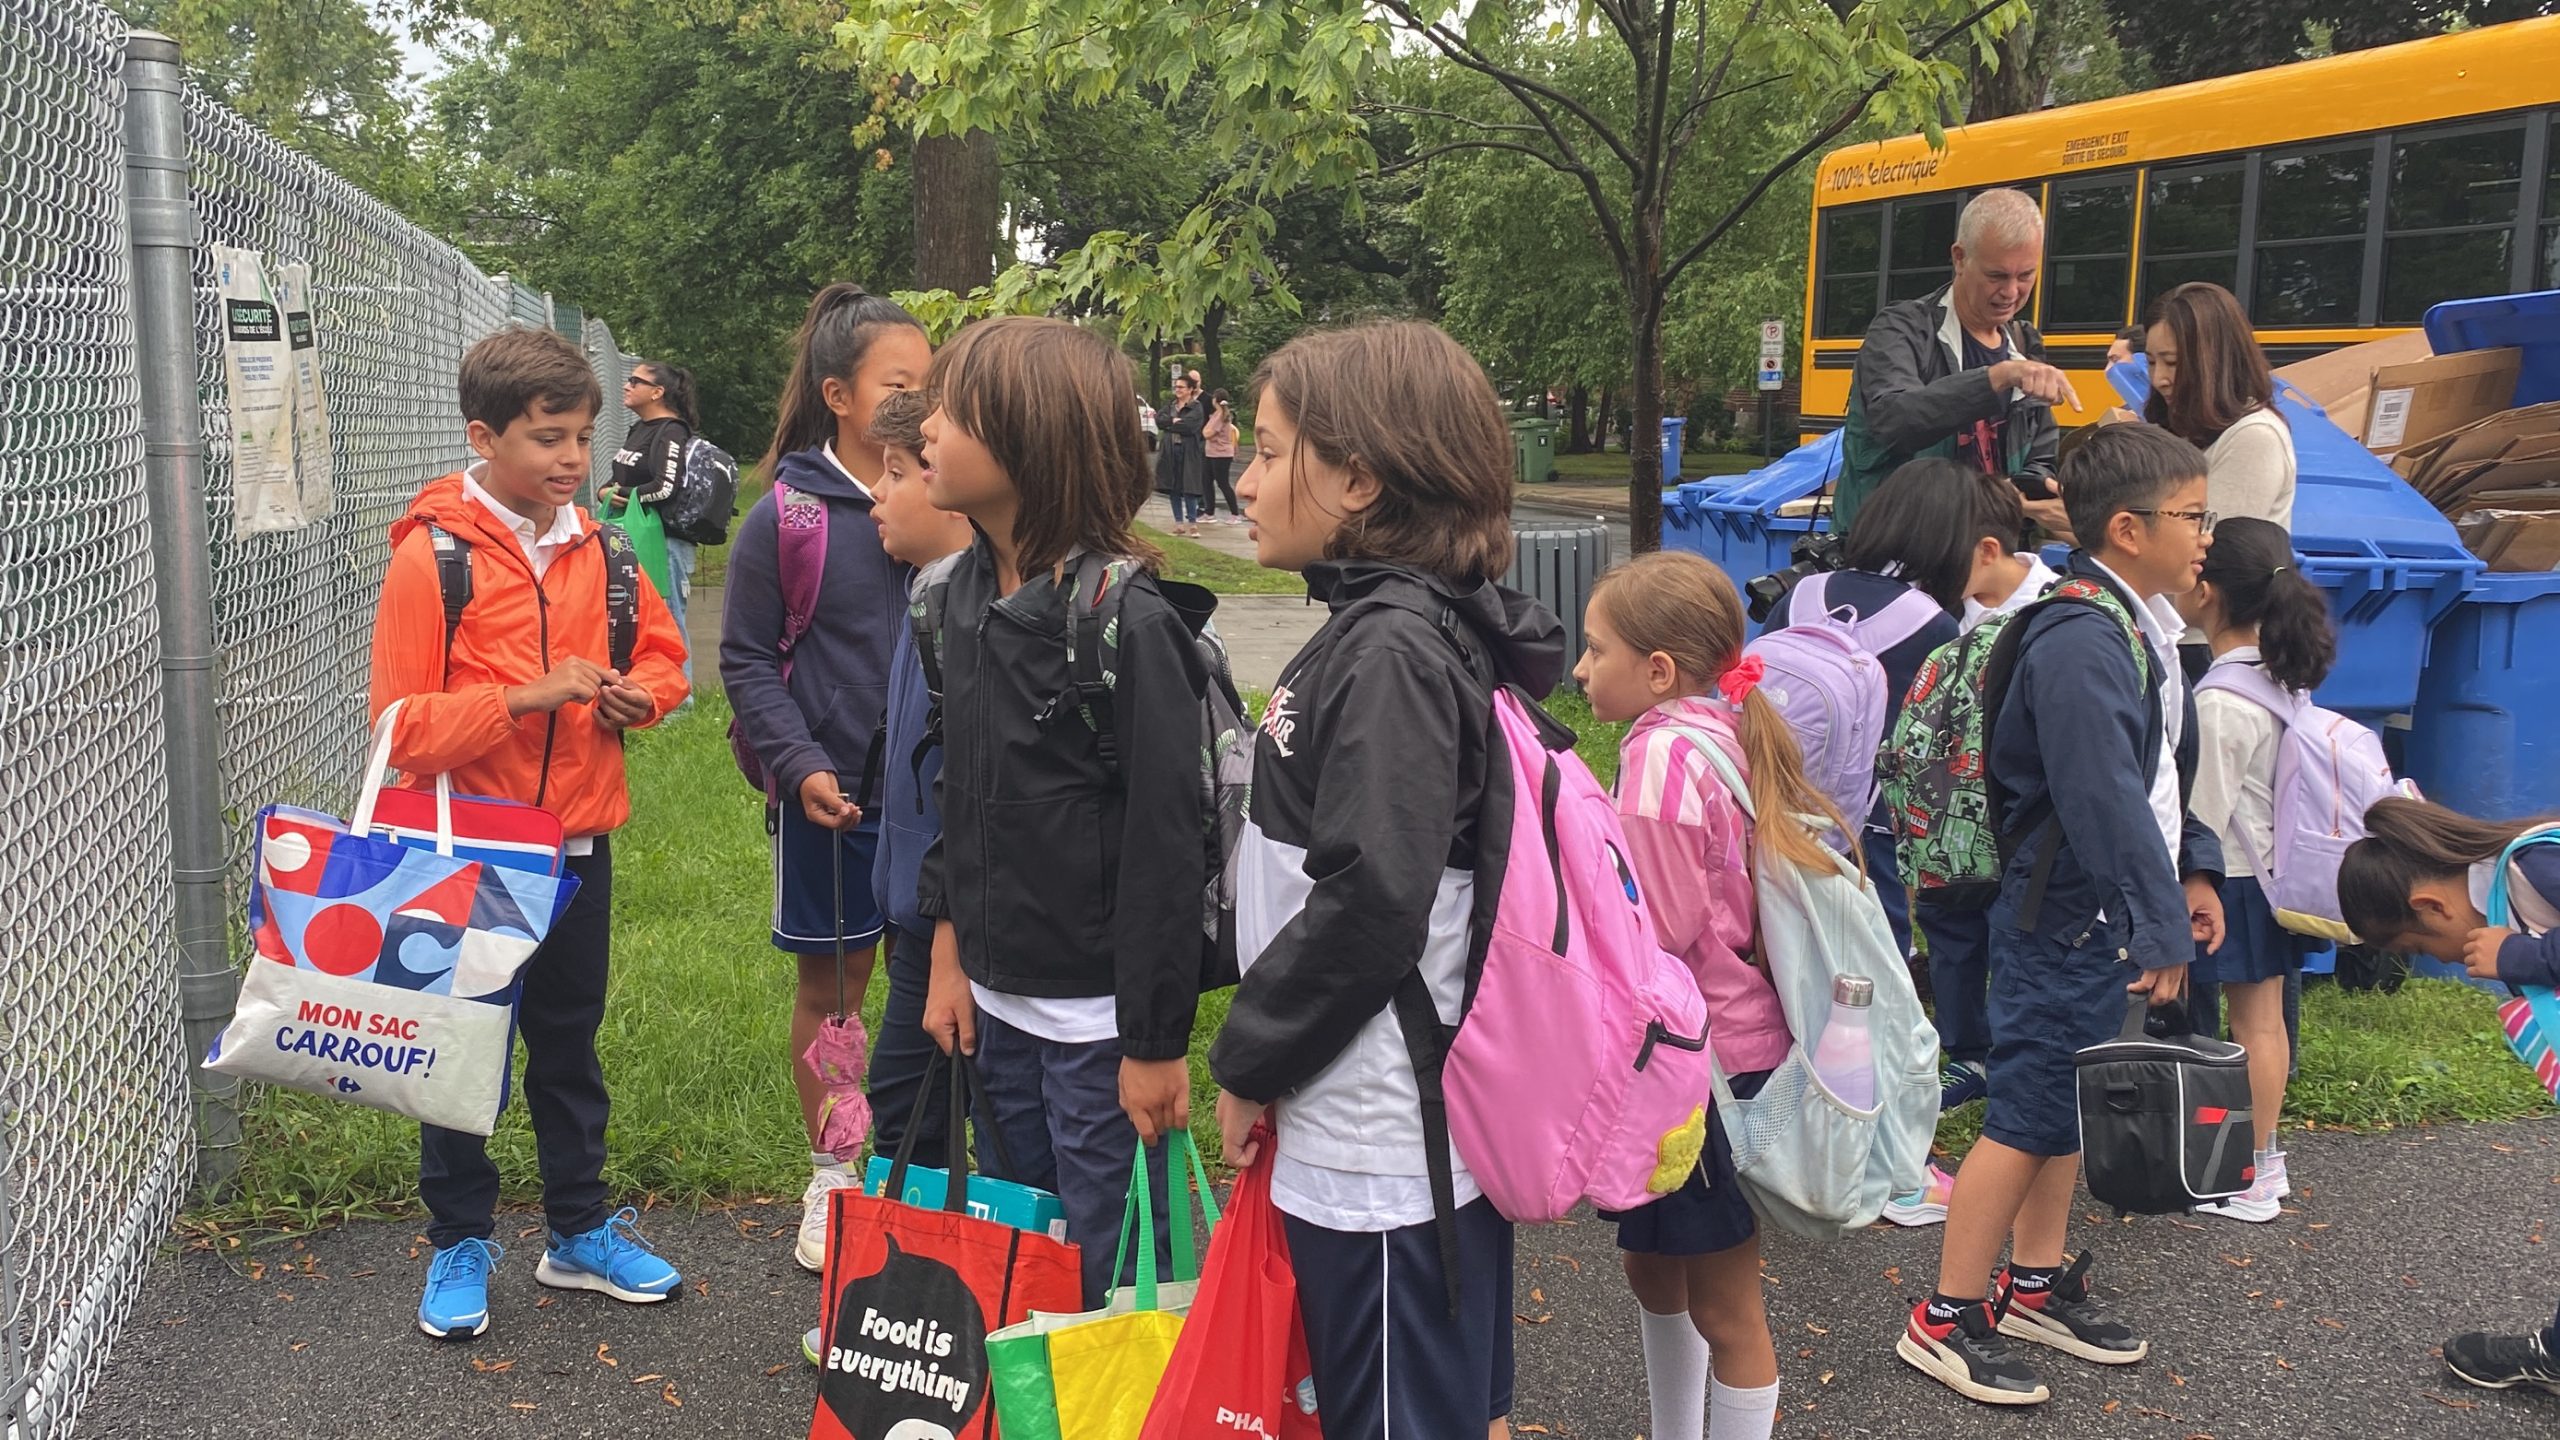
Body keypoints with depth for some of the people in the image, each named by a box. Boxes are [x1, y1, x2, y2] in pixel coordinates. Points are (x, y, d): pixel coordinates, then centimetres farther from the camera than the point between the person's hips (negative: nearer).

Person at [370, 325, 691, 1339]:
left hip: (578, 845, 5)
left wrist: (640, 693, -6)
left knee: (570, 1046, 17)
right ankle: (459, 1243, 27)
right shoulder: (431, 556, -13)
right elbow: (403, 727, -16)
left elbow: (661, 650, 16)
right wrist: (526, 697, -25)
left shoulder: (597, 548, 2)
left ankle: (580, 1232, 31)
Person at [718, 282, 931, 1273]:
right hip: (831, 796, -2)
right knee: (829, 984, 12)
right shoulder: (786, 515, -6)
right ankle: (830, 1177, 30)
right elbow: (746, 659, -4)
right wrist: (799, 767, -13)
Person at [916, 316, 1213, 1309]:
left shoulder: (1126, 620, -20)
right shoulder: (969, 588, 5)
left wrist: (1156, 1041, -17)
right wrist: (950, 950, 11)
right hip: (998, 998, 8)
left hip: (1096, 1012, -8)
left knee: (1103, 1268, 6)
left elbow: (1165, 842, -19)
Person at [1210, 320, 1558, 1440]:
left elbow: (1371, 900, -25)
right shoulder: (1370, 625, 10)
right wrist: (1261, 1045, 16)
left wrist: (1250, 1058, -12)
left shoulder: (1393, 651, -19)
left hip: (1381, 1146, -9)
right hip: (1392, 1126, 9)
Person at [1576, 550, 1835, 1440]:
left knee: (1723, 1306, 6)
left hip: (1705, 1061, -10)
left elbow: (1660, 933, -21)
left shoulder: (1664, 755, -21)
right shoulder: (1722, 733, 5)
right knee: (1653, 1270, 24)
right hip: (1725, 1044, 10)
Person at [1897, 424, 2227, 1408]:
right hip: (2061, 917, -10)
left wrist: (2191, 872, 16)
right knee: (2028, 1114, -4)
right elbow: (2106, 800, -26)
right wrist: (2160, 927, -22)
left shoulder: (2140, 627, 10)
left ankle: (2036, 1286, 33)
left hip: (2101, 915, 10)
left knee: (2069, 1104, 18)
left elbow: (2167, 771, 20)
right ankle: (1945, 1320, 7)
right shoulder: (2082, 642, -23)